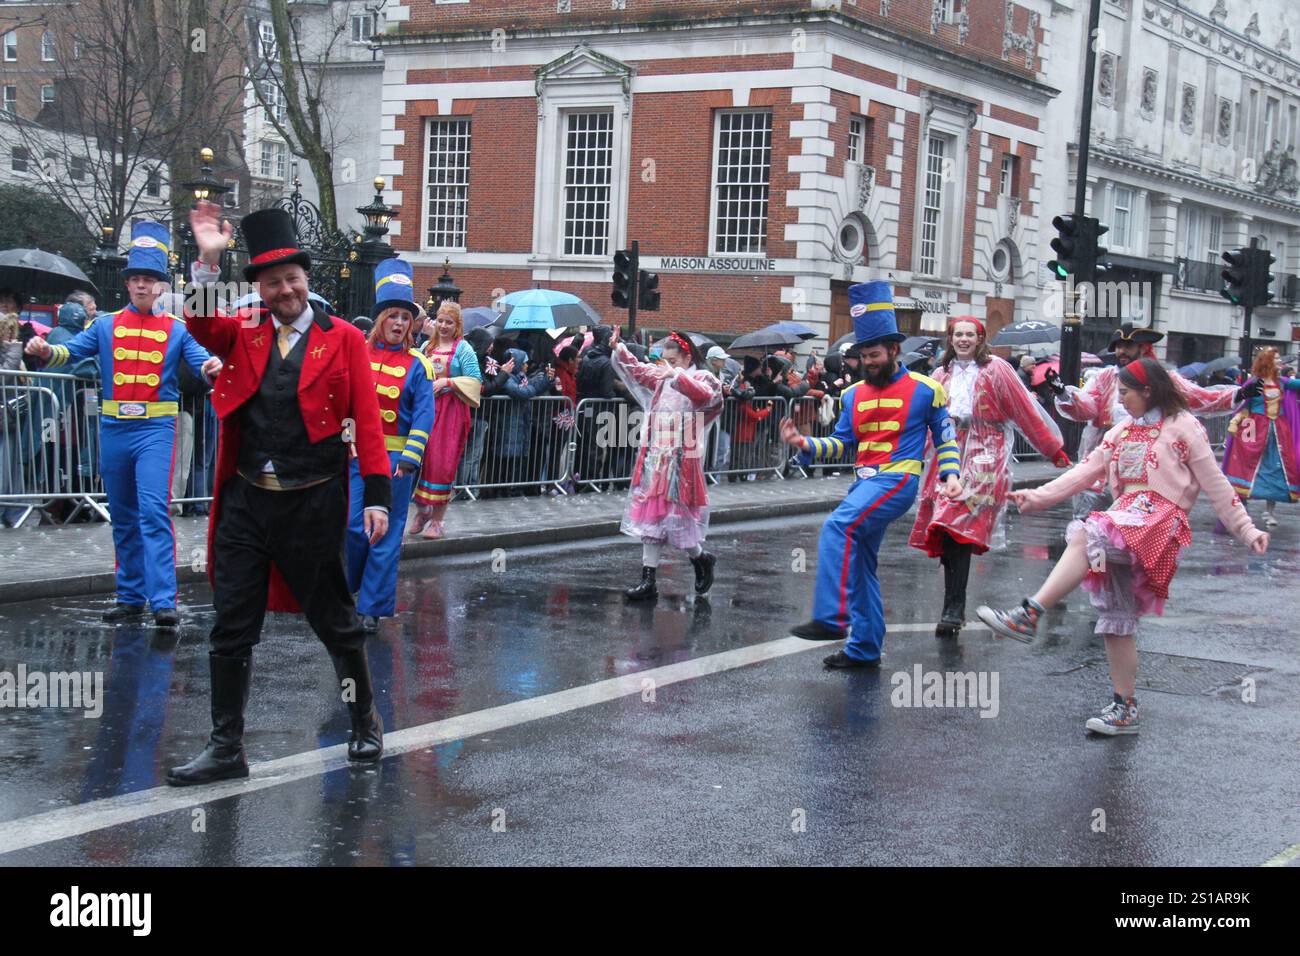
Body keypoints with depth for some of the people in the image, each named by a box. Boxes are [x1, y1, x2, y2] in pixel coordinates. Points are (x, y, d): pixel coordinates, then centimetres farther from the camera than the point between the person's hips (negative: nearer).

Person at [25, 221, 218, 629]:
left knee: (154, 512, -14)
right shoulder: (107, 326, 10)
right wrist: (45, 350, -21)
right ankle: (130, 597, 21)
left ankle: (164, 602, -17)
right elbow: (71, 351, 1)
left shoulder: (177, 329, 3)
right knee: (122, 518, 11)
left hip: (156, 428, -4)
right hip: (114, 428, 4)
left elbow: (202, 363, -7)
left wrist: (212, 367, -31)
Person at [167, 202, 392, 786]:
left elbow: (366, 422, -4)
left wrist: (377, 497, -9)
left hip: (313, 504, -3)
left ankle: (365, 723, 31)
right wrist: (207, 261, -21)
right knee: (231, 630, 5)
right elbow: (201, 327, -12)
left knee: (336, 622, 10)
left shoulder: (344, 339, -1)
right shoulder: (243, 333, 7)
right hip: (244, 501, 3)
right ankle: (226, 748, 14)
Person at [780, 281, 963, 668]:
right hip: (865, 483, 7)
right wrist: (805, 444, -3)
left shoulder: (925, 389, 1)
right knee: (860, 563, 9)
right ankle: (864, 649, 18)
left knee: (838, 527, -27)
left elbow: (945, 438, 8)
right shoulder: (854, 395, 14)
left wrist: (950, 474, -8)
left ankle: (832, 618, -29)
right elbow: (841, 443, 14)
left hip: (897, 480, -7)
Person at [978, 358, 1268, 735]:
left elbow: (1215, 483, 3)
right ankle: (1124, 708, 12)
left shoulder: (1183, 427, 3)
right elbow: (1085, 472, 15)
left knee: (1085, 534, -33)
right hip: (1125, 521, 7)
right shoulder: (1121, 431, 21)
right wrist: (1037, 497, 5)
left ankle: (1029, 615, -41)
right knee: (1117, 619, 4)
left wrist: (1246, 529, -2)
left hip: (1161, 519, -7)